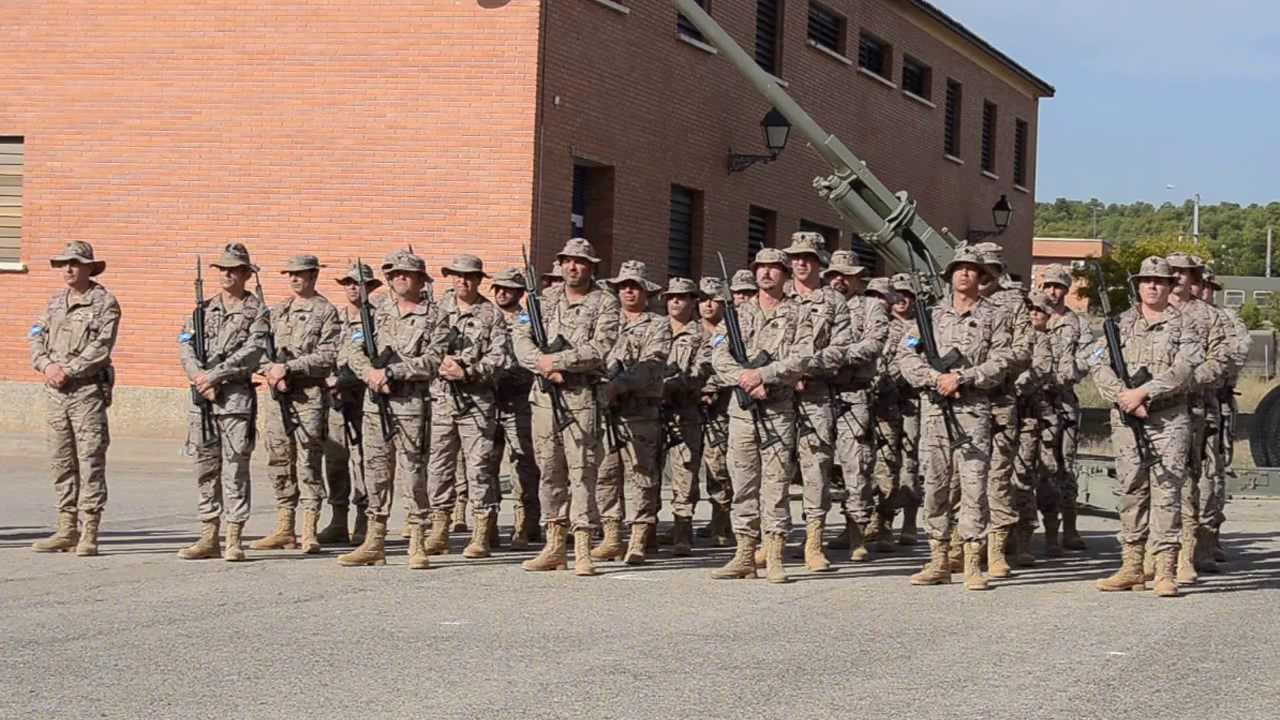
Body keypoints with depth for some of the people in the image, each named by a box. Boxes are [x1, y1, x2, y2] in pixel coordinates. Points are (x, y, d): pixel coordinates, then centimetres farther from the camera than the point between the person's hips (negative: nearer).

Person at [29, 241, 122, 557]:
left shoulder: (105, 303, -4)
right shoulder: (56, 302, 16)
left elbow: (100, 349, -13)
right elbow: (36, 337, 10)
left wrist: (68, 370, -17)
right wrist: (47, 365, -9)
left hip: (88, 391, -7)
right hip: (55, 392, 7)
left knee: (90, 461, -6)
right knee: (61, 462, 8)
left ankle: (89, 534, -5)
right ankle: (67, 530, 15)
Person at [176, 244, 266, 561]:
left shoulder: (256, 311, 1)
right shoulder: (204, 308, 14)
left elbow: (251, 353, -10)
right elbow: (186, 348, 5)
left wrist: (214, 376, -15)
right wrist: (200, 378, -11)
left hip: (237, 396, -4)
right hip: (202, 396, 5)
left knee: (235, 469, -5)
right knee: (206, 469, 7)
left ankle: (234, 540, -3)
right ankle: (208, 538, 12)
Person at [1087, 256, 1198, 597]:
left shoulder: (1183, 325, 5)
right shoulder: (1121, 323, 13)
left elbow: (1183, 370, -9)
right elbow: (1098, 364, 3)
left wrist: (1143, 392, -17)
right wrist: (1123, 397, -11)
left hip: (1169, 419, -3)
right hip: (1126, 419, 3)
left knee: (1167, 491, -7)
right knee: (1131, 491, 5)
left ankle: (1165, 571, -8)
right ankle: (1132, 566, 11)